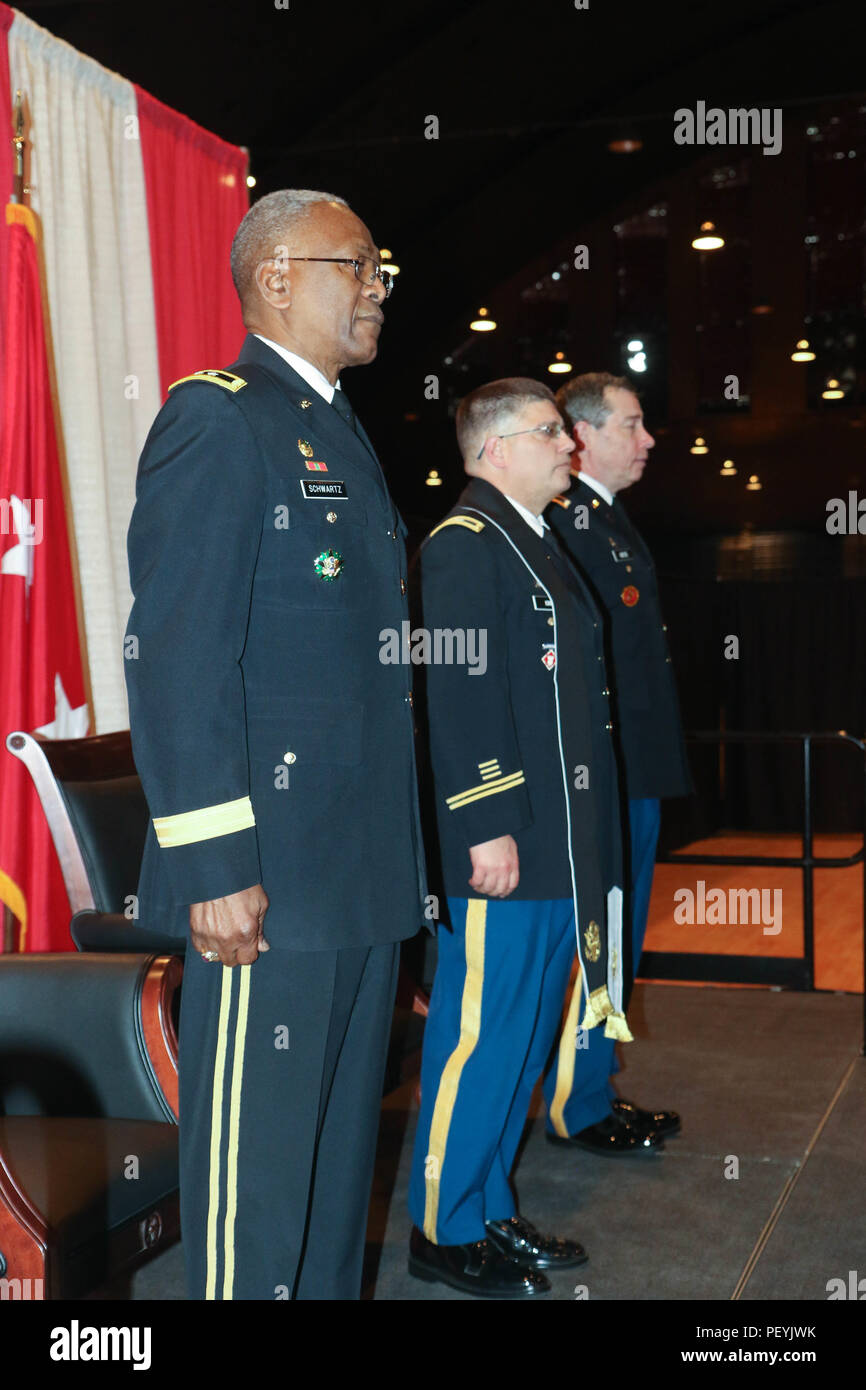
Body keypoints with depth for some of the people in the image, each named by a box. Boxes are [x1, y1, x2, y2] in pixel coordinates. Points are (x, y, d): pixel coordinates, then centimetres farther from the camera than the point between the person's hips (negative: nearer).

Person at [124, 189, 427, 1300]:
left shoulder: (342, 435, 19)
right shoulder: (217, 418, -10)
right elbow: (175, 658, -18)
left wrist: (397, 856, 18)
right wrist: (214, 864, -21)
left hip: (365, 873, 9)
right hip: (269, 876, -9)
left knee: (343, 1136, 18)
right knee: (254, 1150, 2)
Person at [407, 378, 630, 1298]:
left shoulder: (536, 544, 19)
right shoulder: (463, 544, -11)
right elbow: (460, 697, -19)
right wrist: (488, 829, -22)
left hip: (560, 847, 10)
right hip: (504, 847, -10)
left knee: (524, 1037, 15)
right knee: (478, 1036, -1)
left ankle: (489, 1210, 28)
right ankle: (445, 1231, 13)